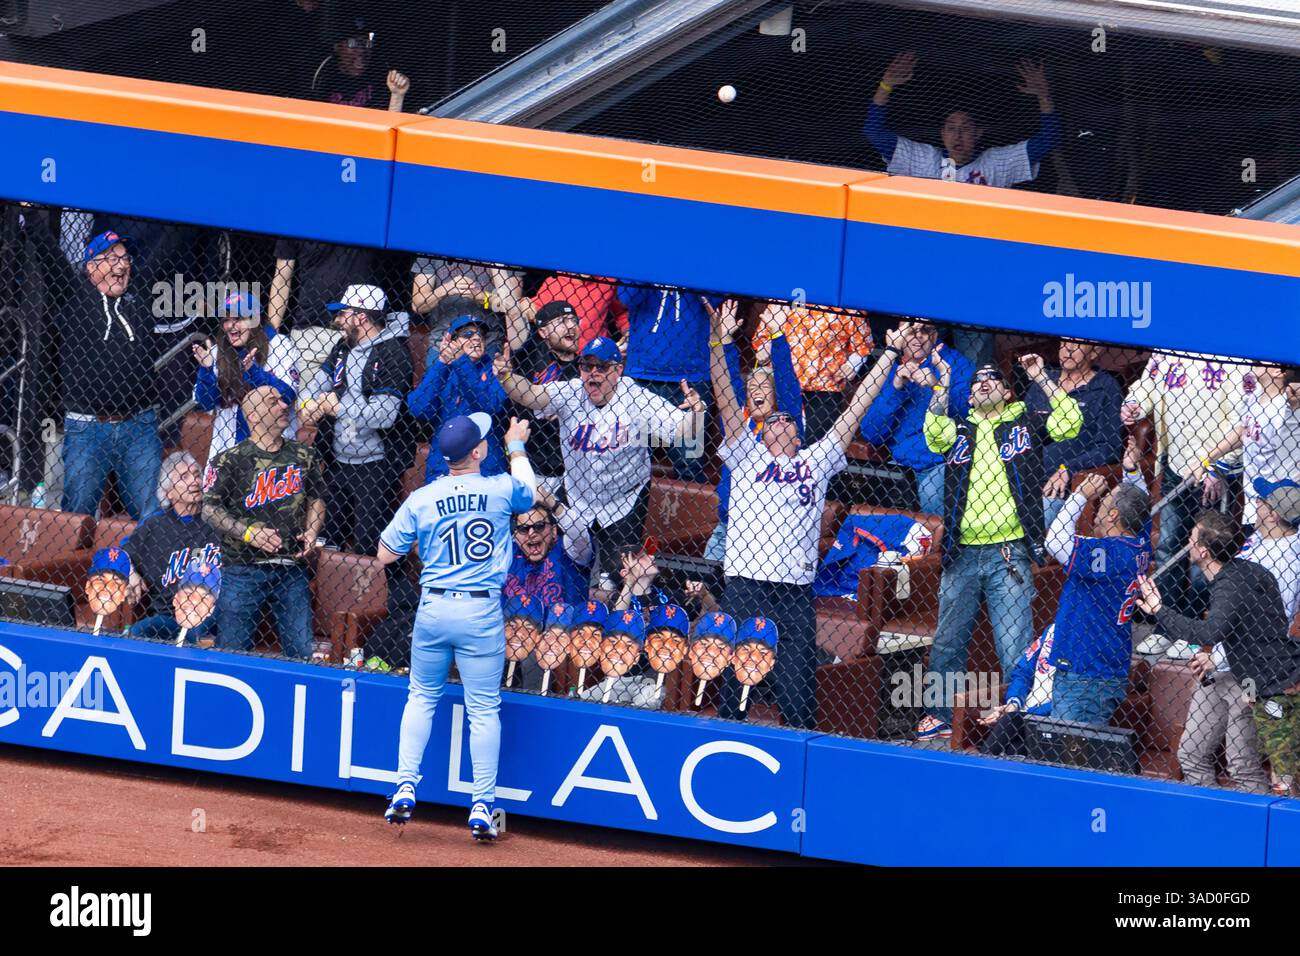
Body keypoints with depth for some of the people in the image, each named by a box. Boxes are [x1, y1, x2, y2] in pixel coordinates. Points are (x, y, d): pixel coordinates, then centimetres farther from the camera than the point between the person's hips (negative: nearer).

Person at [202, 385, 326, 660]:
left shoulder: (304, 456, 10)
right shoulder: (231, 460, -3)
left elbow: (316, 499, 20)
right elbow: (209, 509, -5)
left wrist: (311, 532, 2)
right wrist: (247, 532, -15)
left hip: (291, 568, 3)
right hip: (243, 568, -3)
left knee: (302, 651, 2)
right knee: (231, 650, -2)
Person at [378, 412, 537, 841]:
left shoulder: (422, 499, -3)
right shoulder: (502, 490, -5)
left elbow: (385, 554, 4)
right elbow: (528, 490, 21)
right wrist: (517, 447, 37)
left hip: (434, 609, 2)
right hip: (482, 612, -2)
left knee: (422, 697, 18)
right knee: (484, 709, 4)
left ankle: (406, 788, 9)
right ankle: (482, 807, 3)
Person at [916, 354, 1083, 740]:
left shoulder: (1025, 426, 9)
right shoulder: (959, 430, 16)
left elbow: (1069, 422, -5)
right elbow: (935, 433, -5)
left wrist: (1041, 379, -8)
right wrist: (943, 384, -13)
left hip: (1008, 553, -3)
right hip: (962, 555, 3)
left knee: (1015, 646, -7)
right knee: (947, 642, 10)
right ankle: (940, 715, 21)